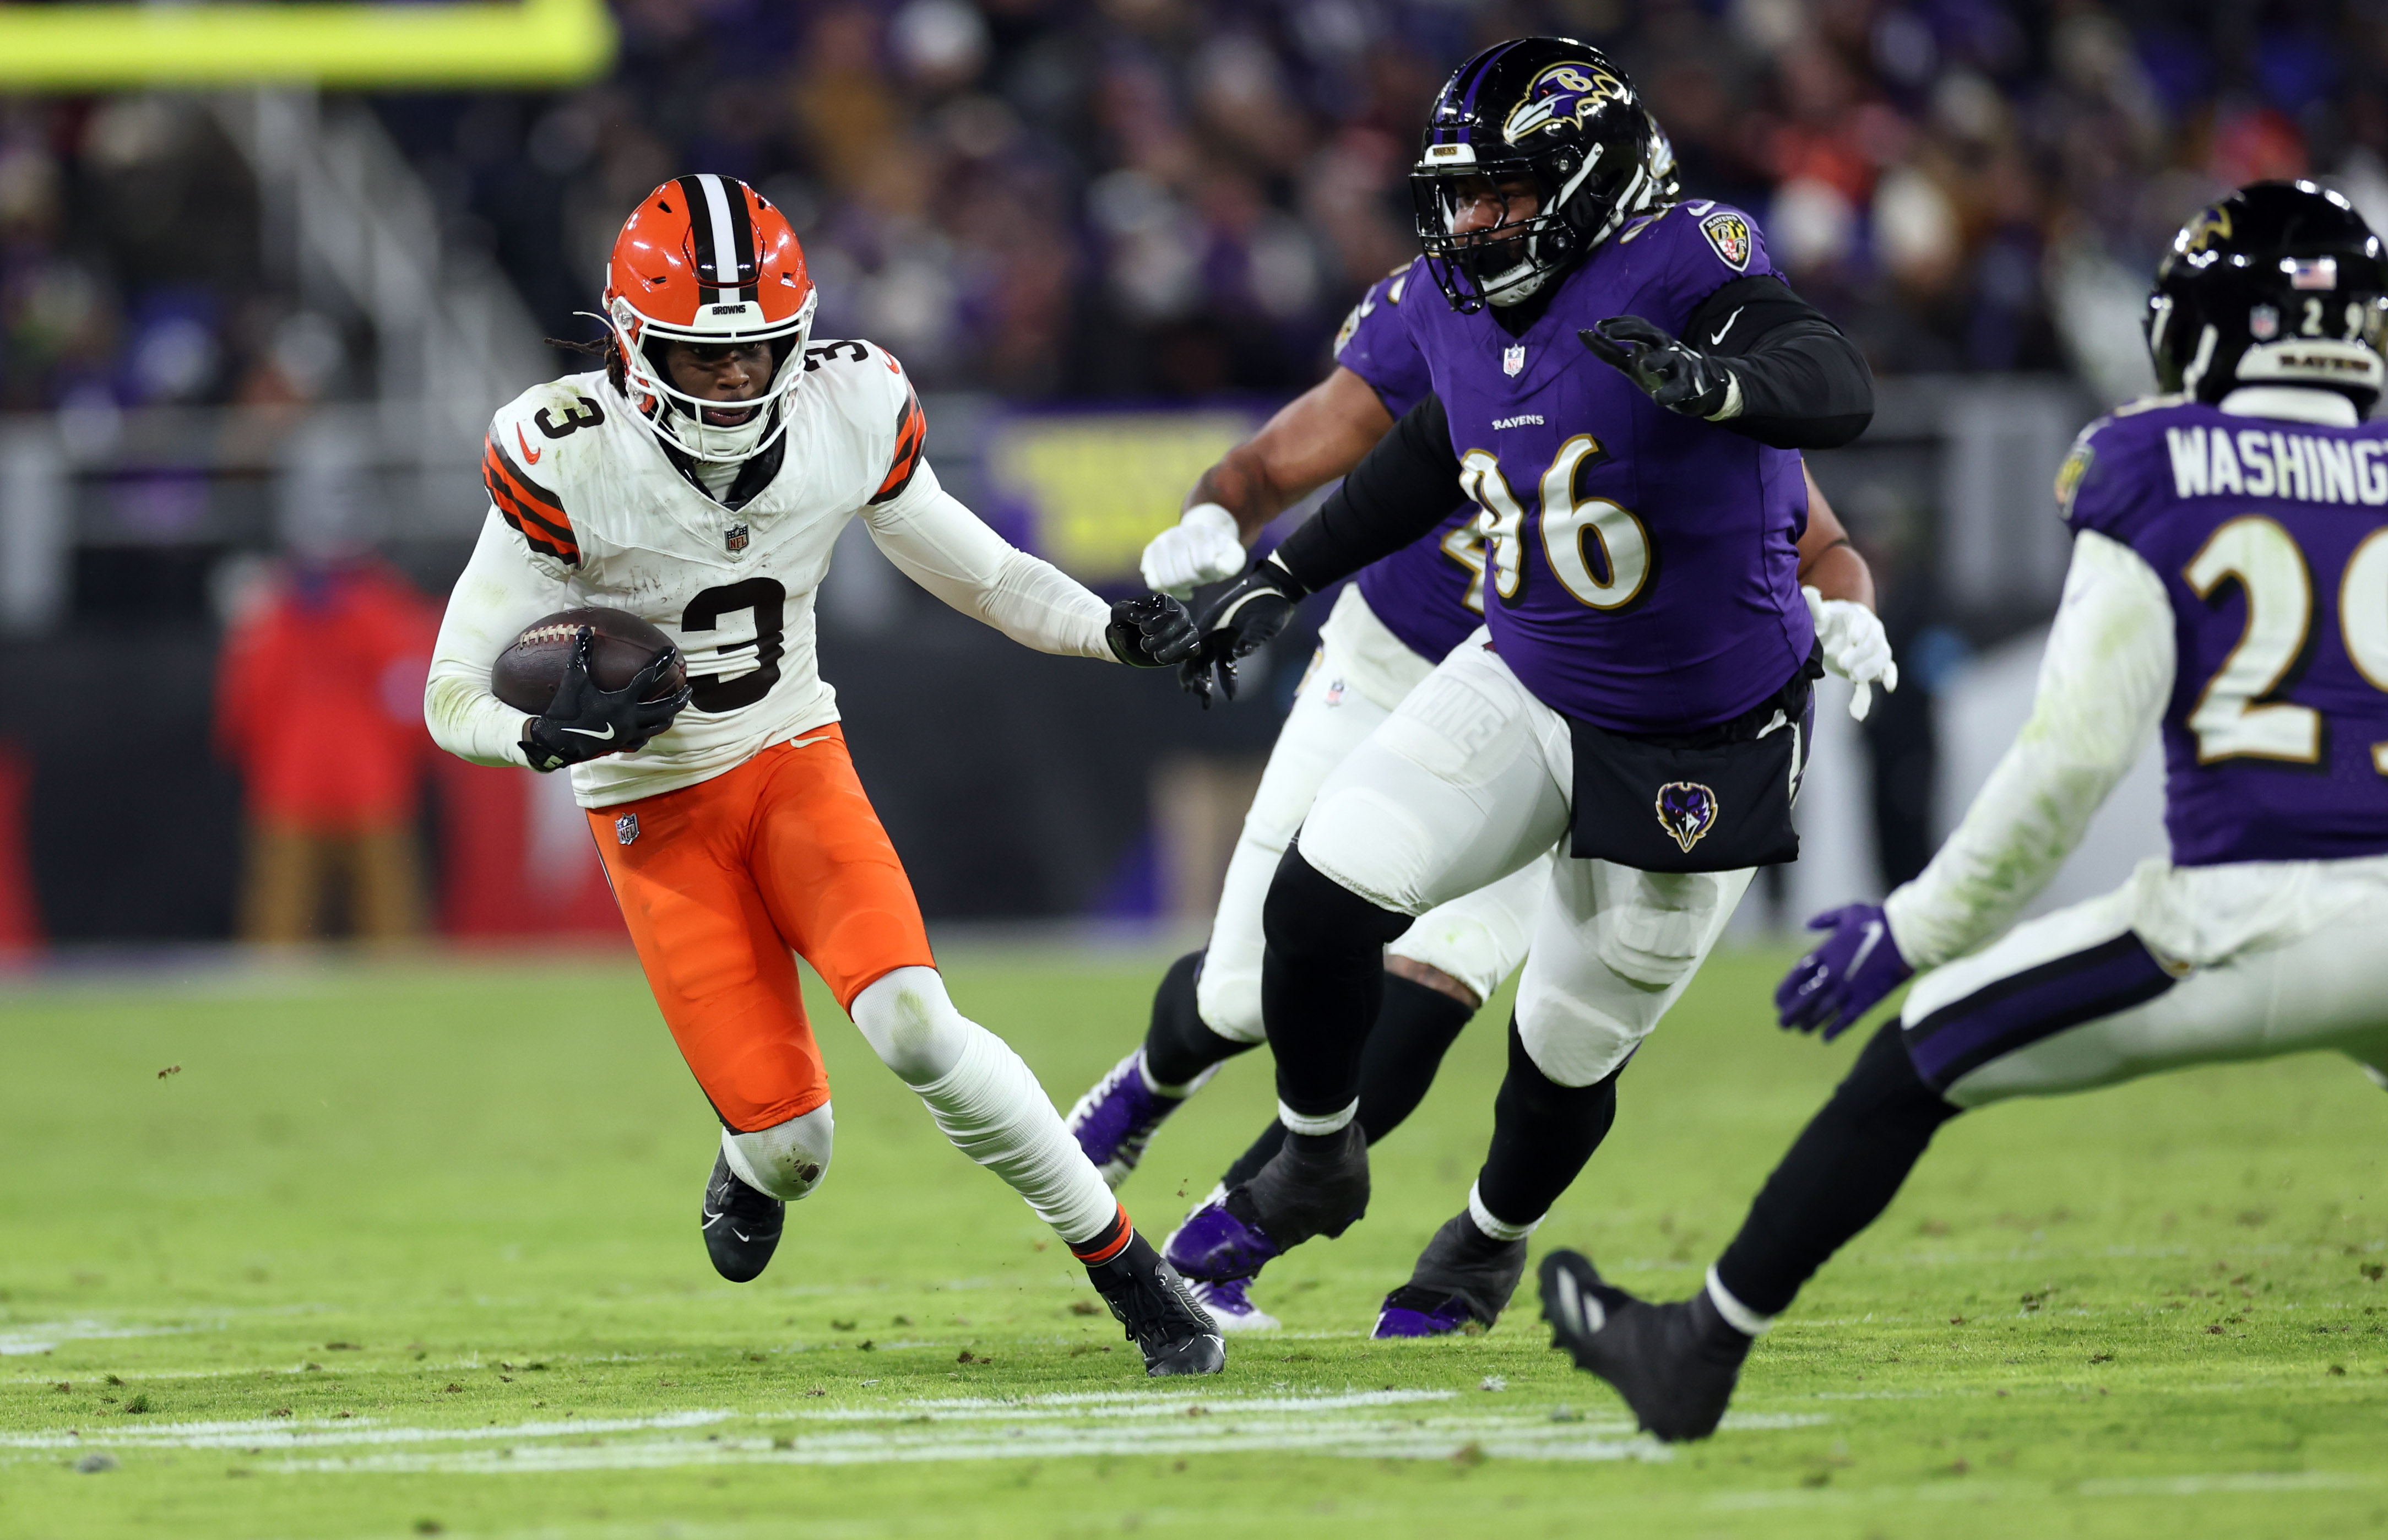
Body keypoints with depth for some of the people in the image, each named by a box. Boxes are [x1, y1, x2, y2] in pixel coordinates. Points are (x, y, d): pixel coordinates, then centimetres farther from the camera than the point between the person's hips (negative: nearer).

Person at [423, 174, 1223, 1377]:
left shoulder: (850, 413, -13)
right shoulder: (567, 463, -23)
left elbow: (978, 573, 2)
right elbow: (453, 696, -20)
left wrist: (1113, 629, -17)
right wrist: (549, 734, -42)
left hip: (796, 760, 2)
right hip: (657, 815, -2)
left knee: (910, 1025, -24)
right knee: (791, 1145, -9)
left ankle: (1133, 1275, -8)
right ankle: (758, 1158, 32)